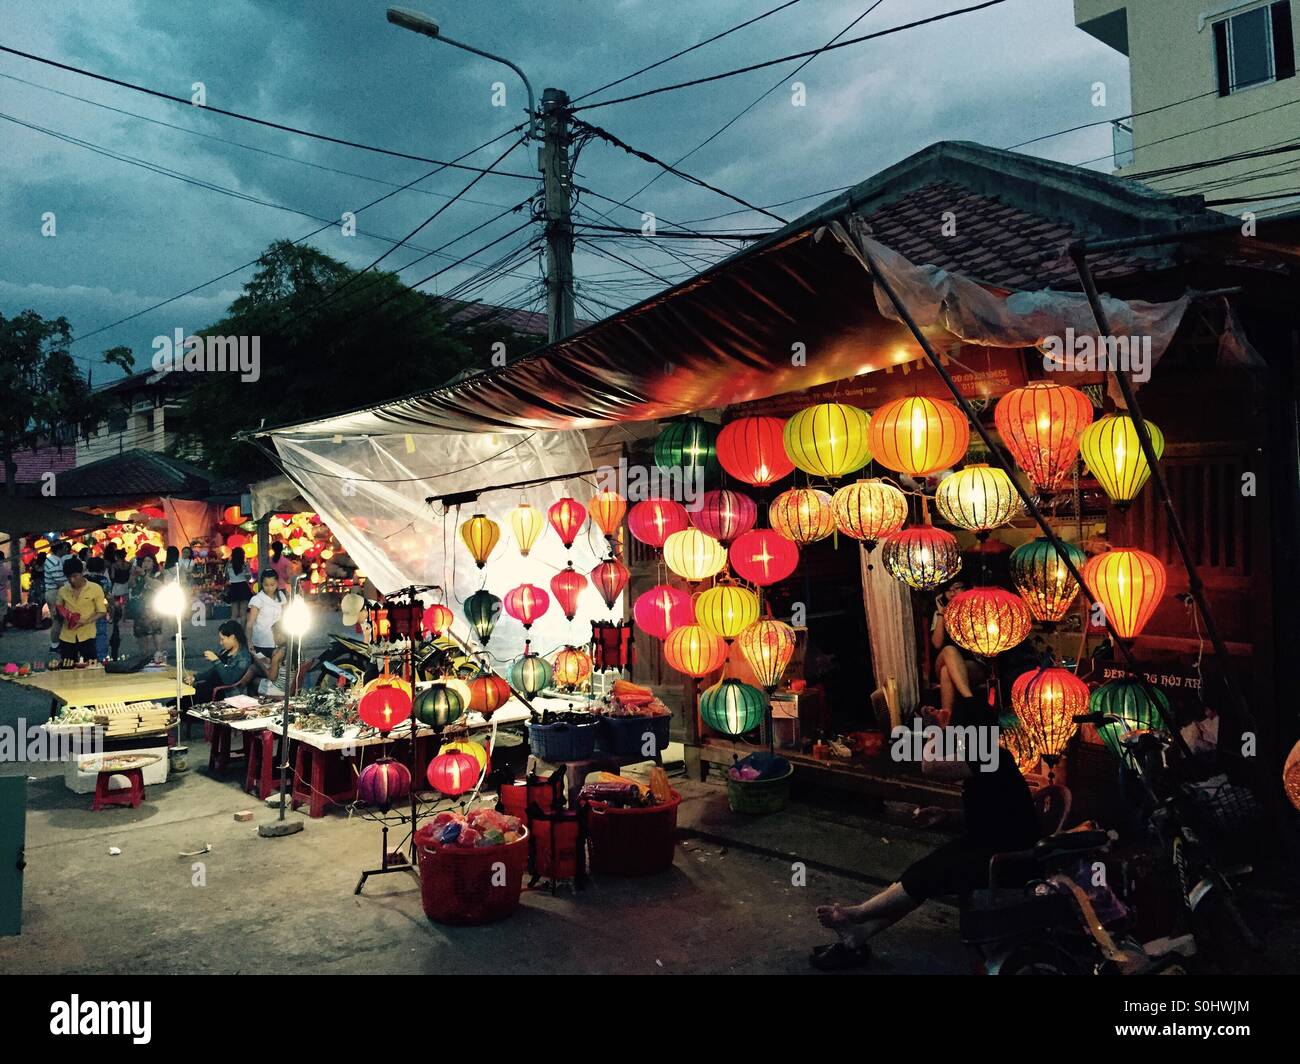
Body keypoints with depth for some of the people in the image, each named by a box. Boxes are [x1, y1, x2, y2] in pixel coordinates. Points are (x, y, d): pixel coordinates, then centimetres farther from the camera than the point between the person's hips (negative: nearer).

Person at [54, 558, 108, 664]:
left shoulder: (95, 588, -5)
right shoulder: (63, 590, 5)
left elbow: (102, 611, -4)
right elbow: (58, 610, 17)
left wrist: (85, 621, -20)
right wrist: (60, 613, -8)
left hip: (87, 636, -3)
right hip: (67, 637, 3)